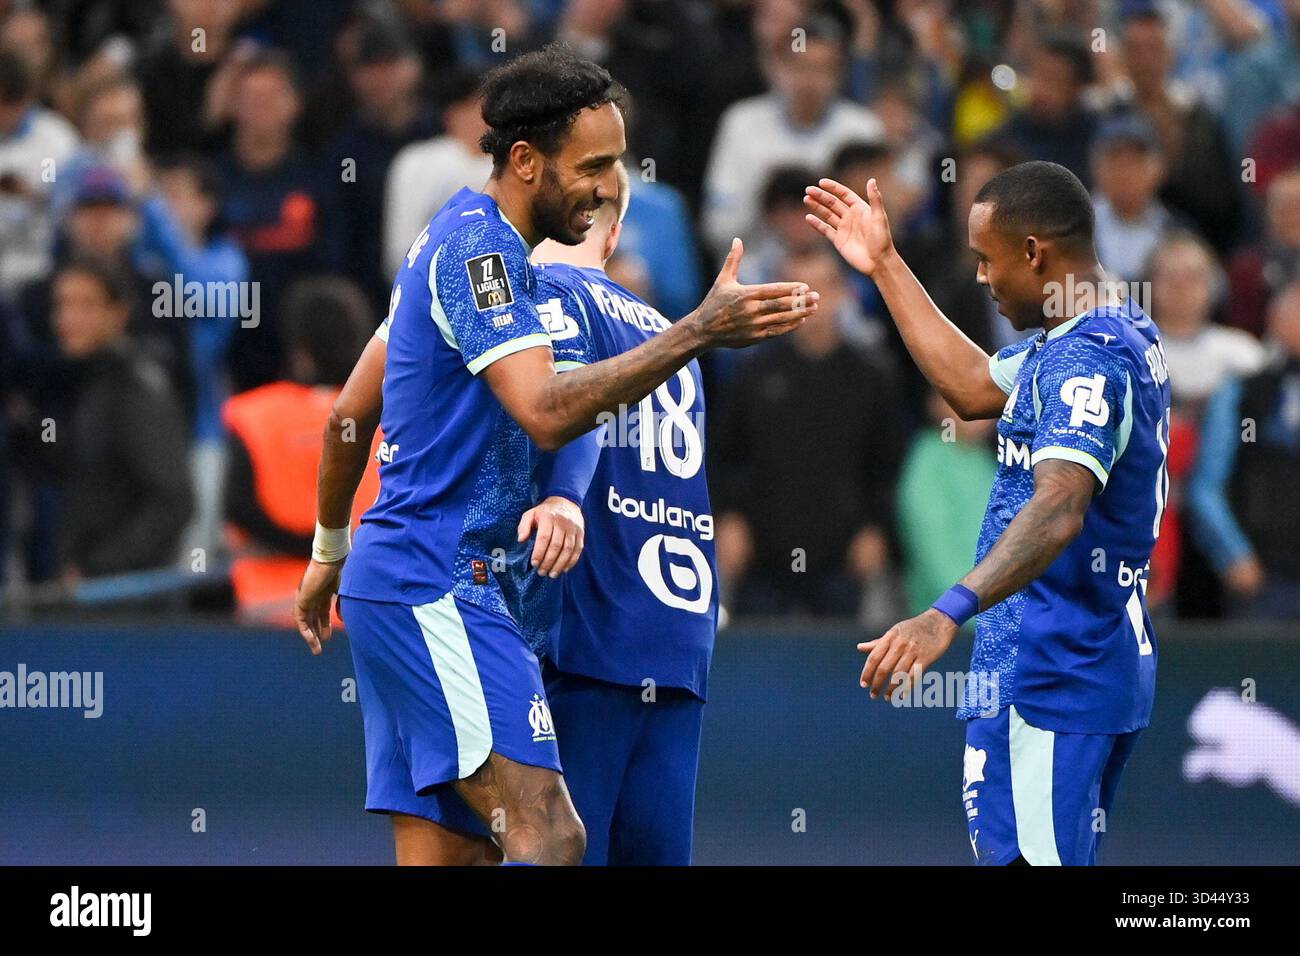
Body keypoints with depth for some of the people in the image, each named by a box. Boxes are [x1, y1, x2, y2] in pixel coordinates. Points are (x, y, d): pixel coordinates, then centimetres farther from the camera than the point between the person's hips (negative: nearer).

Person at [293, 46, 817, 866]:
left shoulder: (460, 238, 19)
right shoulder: (480, 244, -13)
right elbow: (545, 413, -26)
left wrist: (329, 553, 36)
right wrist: (698, 334, -29)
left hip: (402, 580, 10)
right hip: (437, 587, -10)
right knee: (549, 836, -18)